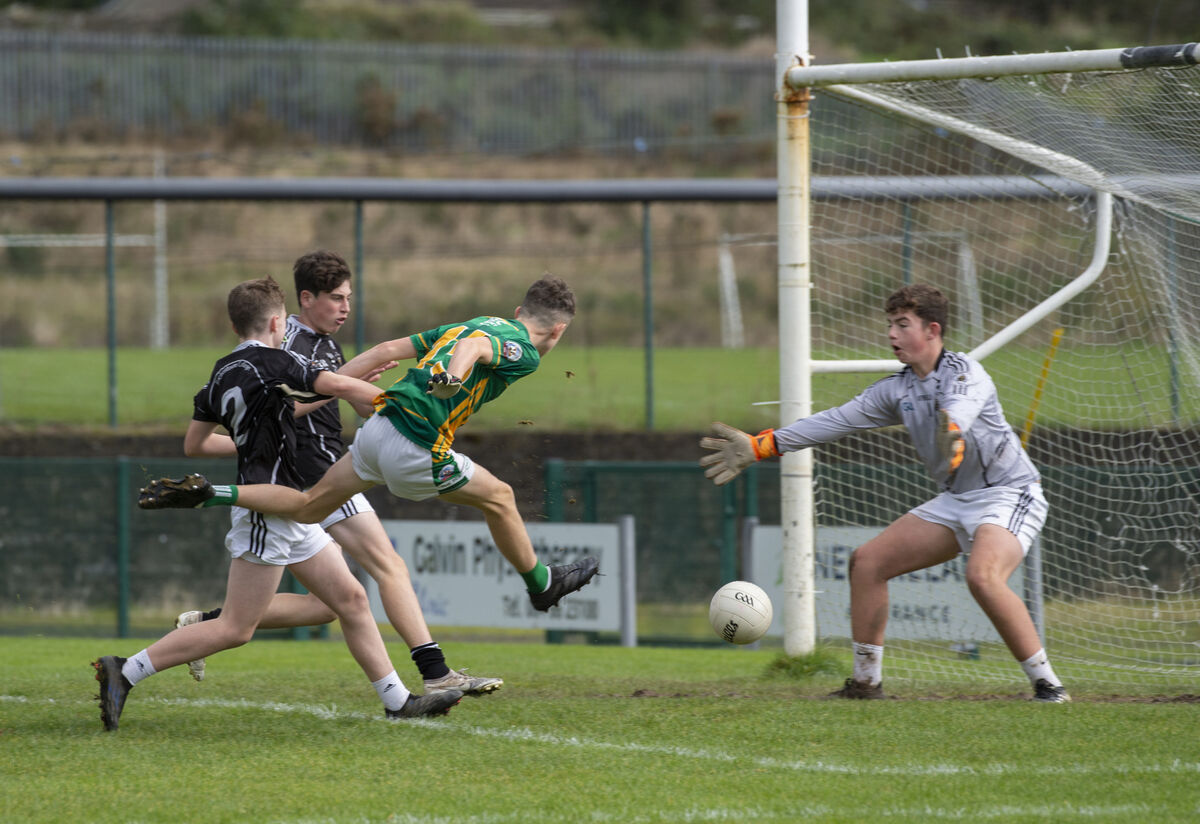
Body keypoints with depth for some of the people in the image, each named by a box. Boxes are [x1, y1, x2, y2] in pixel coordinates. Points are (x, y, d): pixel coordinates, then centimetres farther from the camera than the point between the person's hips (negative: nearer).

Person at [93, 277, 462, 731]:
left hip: (289, 514, 10)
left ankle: (398, 701, 12)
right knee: (236, 628, -8)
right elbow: (341, 386, -22)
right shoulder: (271, 363, -14)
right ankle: (124, 671, -7)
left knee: (351, 598, 9)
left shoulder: (223, 374, 10)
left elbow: (194, 443, 18)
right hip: (268, 508, -10)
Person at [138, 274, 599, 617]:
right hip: (414, 448, -7)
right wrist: (455, 373, -50)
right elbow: (477, 345, -28)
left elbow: (389, 350, 20)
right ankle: (540, 584, 26)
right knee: (498, 497, 12)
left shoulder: (481, 323, 22)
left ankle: (208, 495, 3)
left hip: (378, 427, 7)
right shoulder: (524, 351, -3)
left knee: (308, 508, 13)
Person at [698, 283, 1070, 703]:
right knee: (868, 561, 2)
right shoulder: (897, 390, 8)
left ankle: (1047, 683, -26)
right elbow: (838, 420, 8)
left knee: (982, 575, -34)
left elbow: (961, 406, -39)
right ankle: (866, 680, 11)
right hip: (956, 499, 9)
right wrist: (759, 446, 2)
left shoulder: (965, 372, -16)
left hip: (1010, 493, -9)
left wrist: (953, 434, -64)